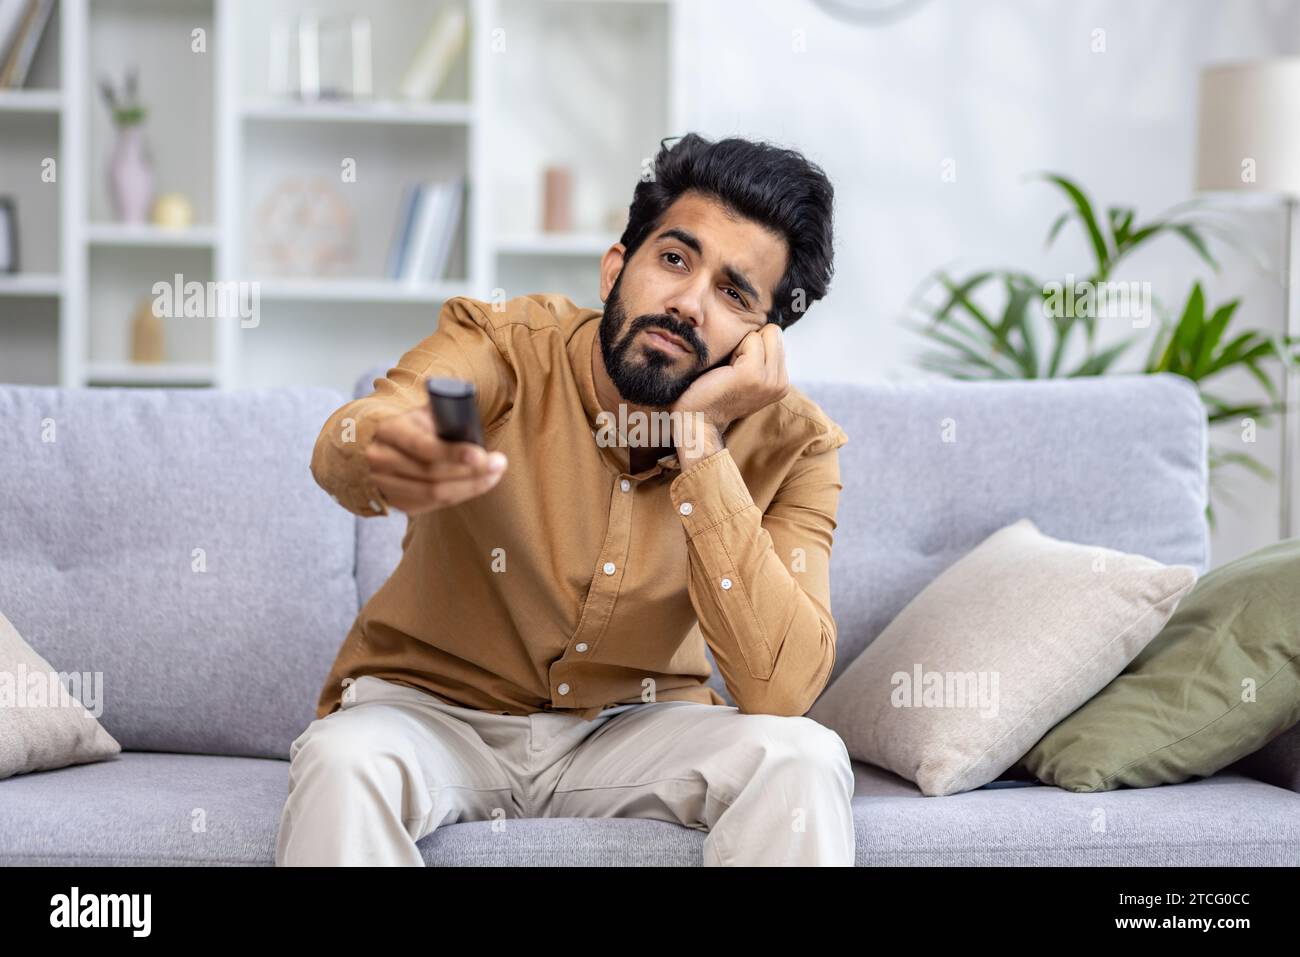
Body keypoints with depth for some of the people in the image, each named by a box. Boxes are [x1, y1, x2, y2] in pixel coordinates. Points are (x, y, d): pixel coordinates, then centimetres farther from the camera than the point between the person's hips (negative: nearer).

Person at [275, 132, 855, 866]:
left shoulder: (790, 445, -12)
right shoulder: (506, 345, -16)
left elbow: (780, 690, -26)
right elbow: (342, 443, -37)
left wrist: (701, 435, -28)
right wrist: (382, 457, -64)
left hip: (636, 729, 2)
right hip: (432, 709, -1)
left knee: (801, 758, -26)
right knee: (343, 760, -34)